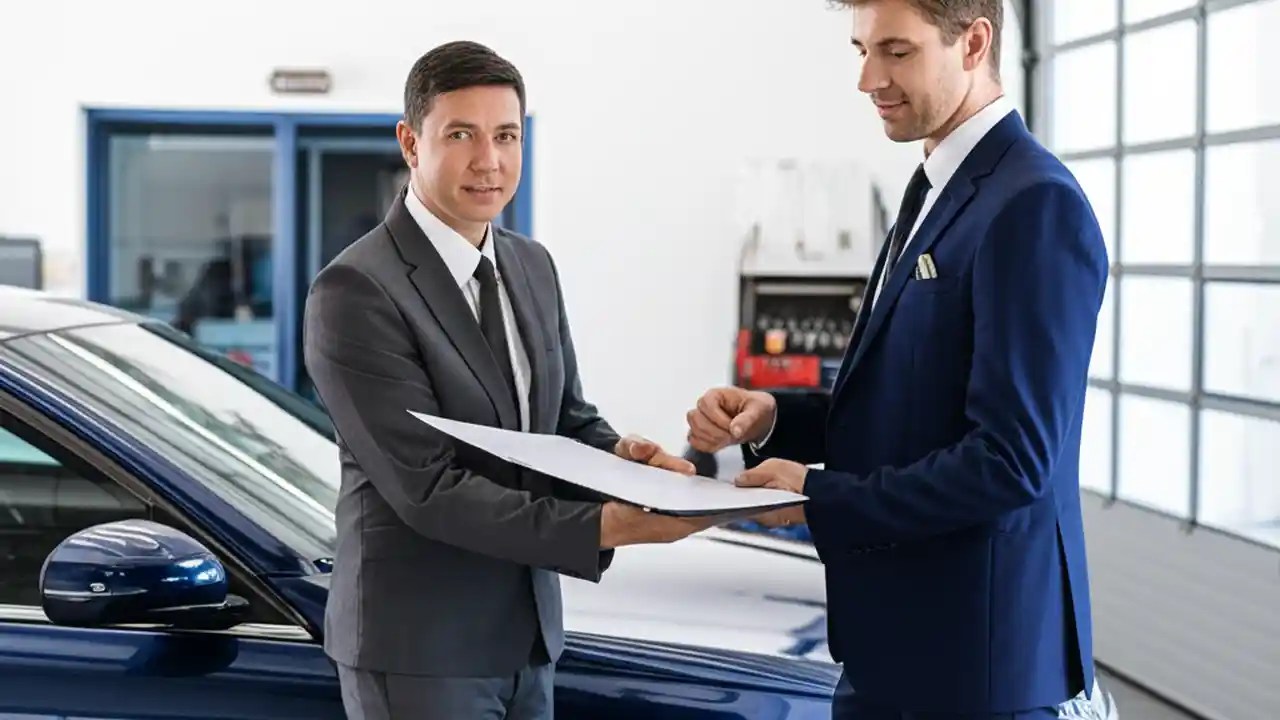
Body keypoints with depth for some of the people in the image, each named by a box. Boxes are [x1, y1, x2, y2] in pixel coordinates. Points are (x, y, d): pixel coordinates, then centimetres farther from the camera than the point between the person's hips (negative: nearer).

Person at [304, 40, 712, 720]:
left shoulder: (533, 266, 7)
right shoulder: (354, 293, -17)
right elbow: (428, 487, -22)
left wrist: (620, 457, -9)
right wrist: (605, 526, -29)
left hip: (529, 635, 7)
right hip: (417, 646, -7)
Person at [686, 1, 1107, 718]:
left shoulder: (1035, 205, -18)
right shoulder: (937, 191, 12)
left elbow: (1011, 462, -23)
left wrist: (820, 496, -16)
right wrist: (775, 418, 1)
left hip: (978, 657, -8)